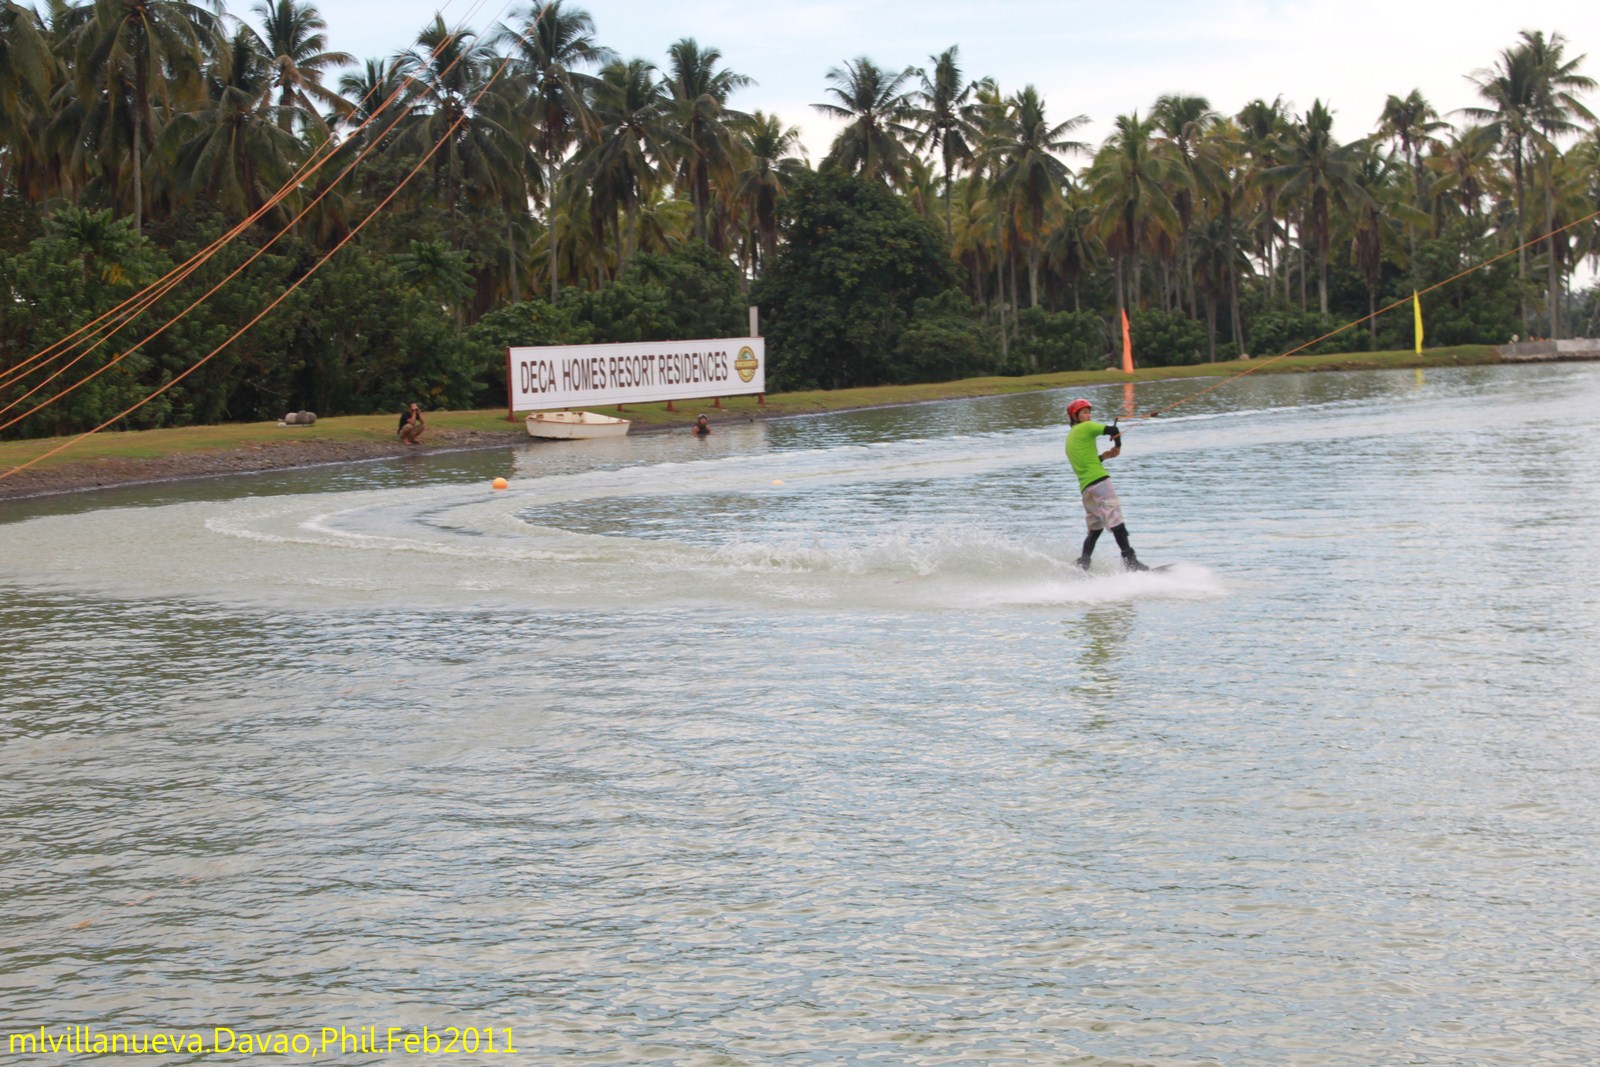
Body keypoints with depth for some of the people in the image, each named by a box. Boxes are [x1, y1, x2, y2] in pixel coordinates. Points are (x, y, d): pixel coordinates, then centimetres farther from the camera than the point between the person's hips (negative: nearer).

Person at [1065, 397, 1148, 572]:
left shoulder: (1069, 439, 24)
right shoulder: (1086, 427, 1)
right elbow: (1113, 430, -10)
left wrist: (1103, 456, 17)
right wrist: (1118, 446, 9)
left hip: (1085, 488, 8)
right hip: (1099, 481, -8)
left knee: (1095, 529, 14)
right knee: (1116, 523, -13)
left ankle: (1082, 565, 5)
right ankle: (1130, 561, -21)